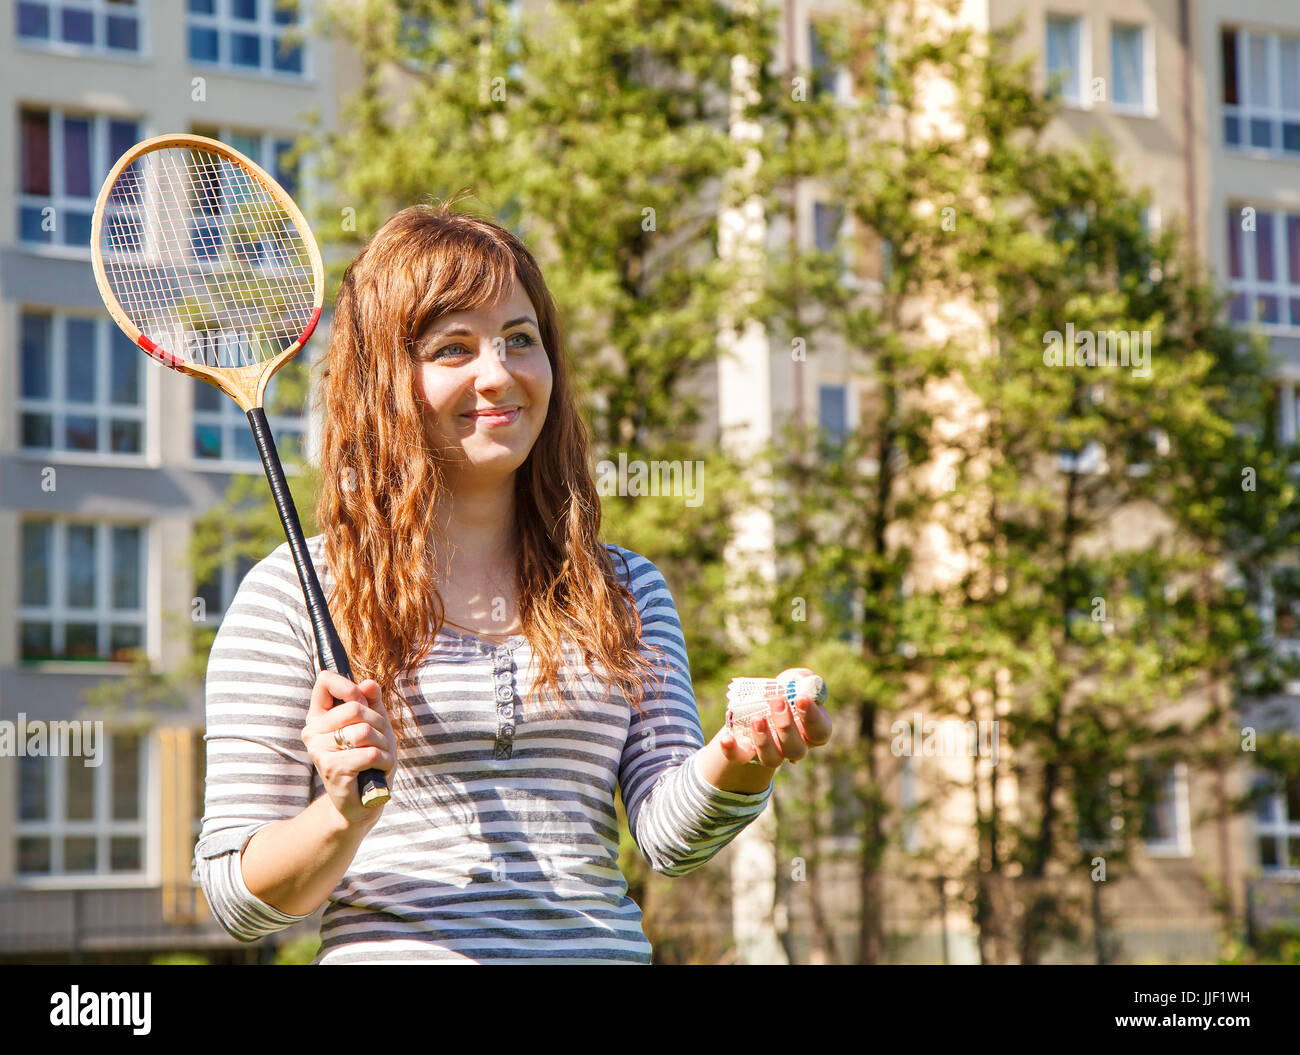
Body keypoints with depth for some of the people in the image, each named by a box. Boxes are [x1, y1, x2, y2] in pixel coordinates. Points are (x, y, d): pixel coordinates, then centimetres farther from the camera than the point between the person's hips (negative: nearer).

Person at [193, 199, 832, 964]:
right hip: (390, 954, -2)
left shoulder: (628, 592, 12)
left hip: (603, 945, 3)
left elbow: (671, 836, 2)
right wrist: (343, 817, -16)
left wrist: (736, 764, -16)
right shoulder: (292, 595, 2)